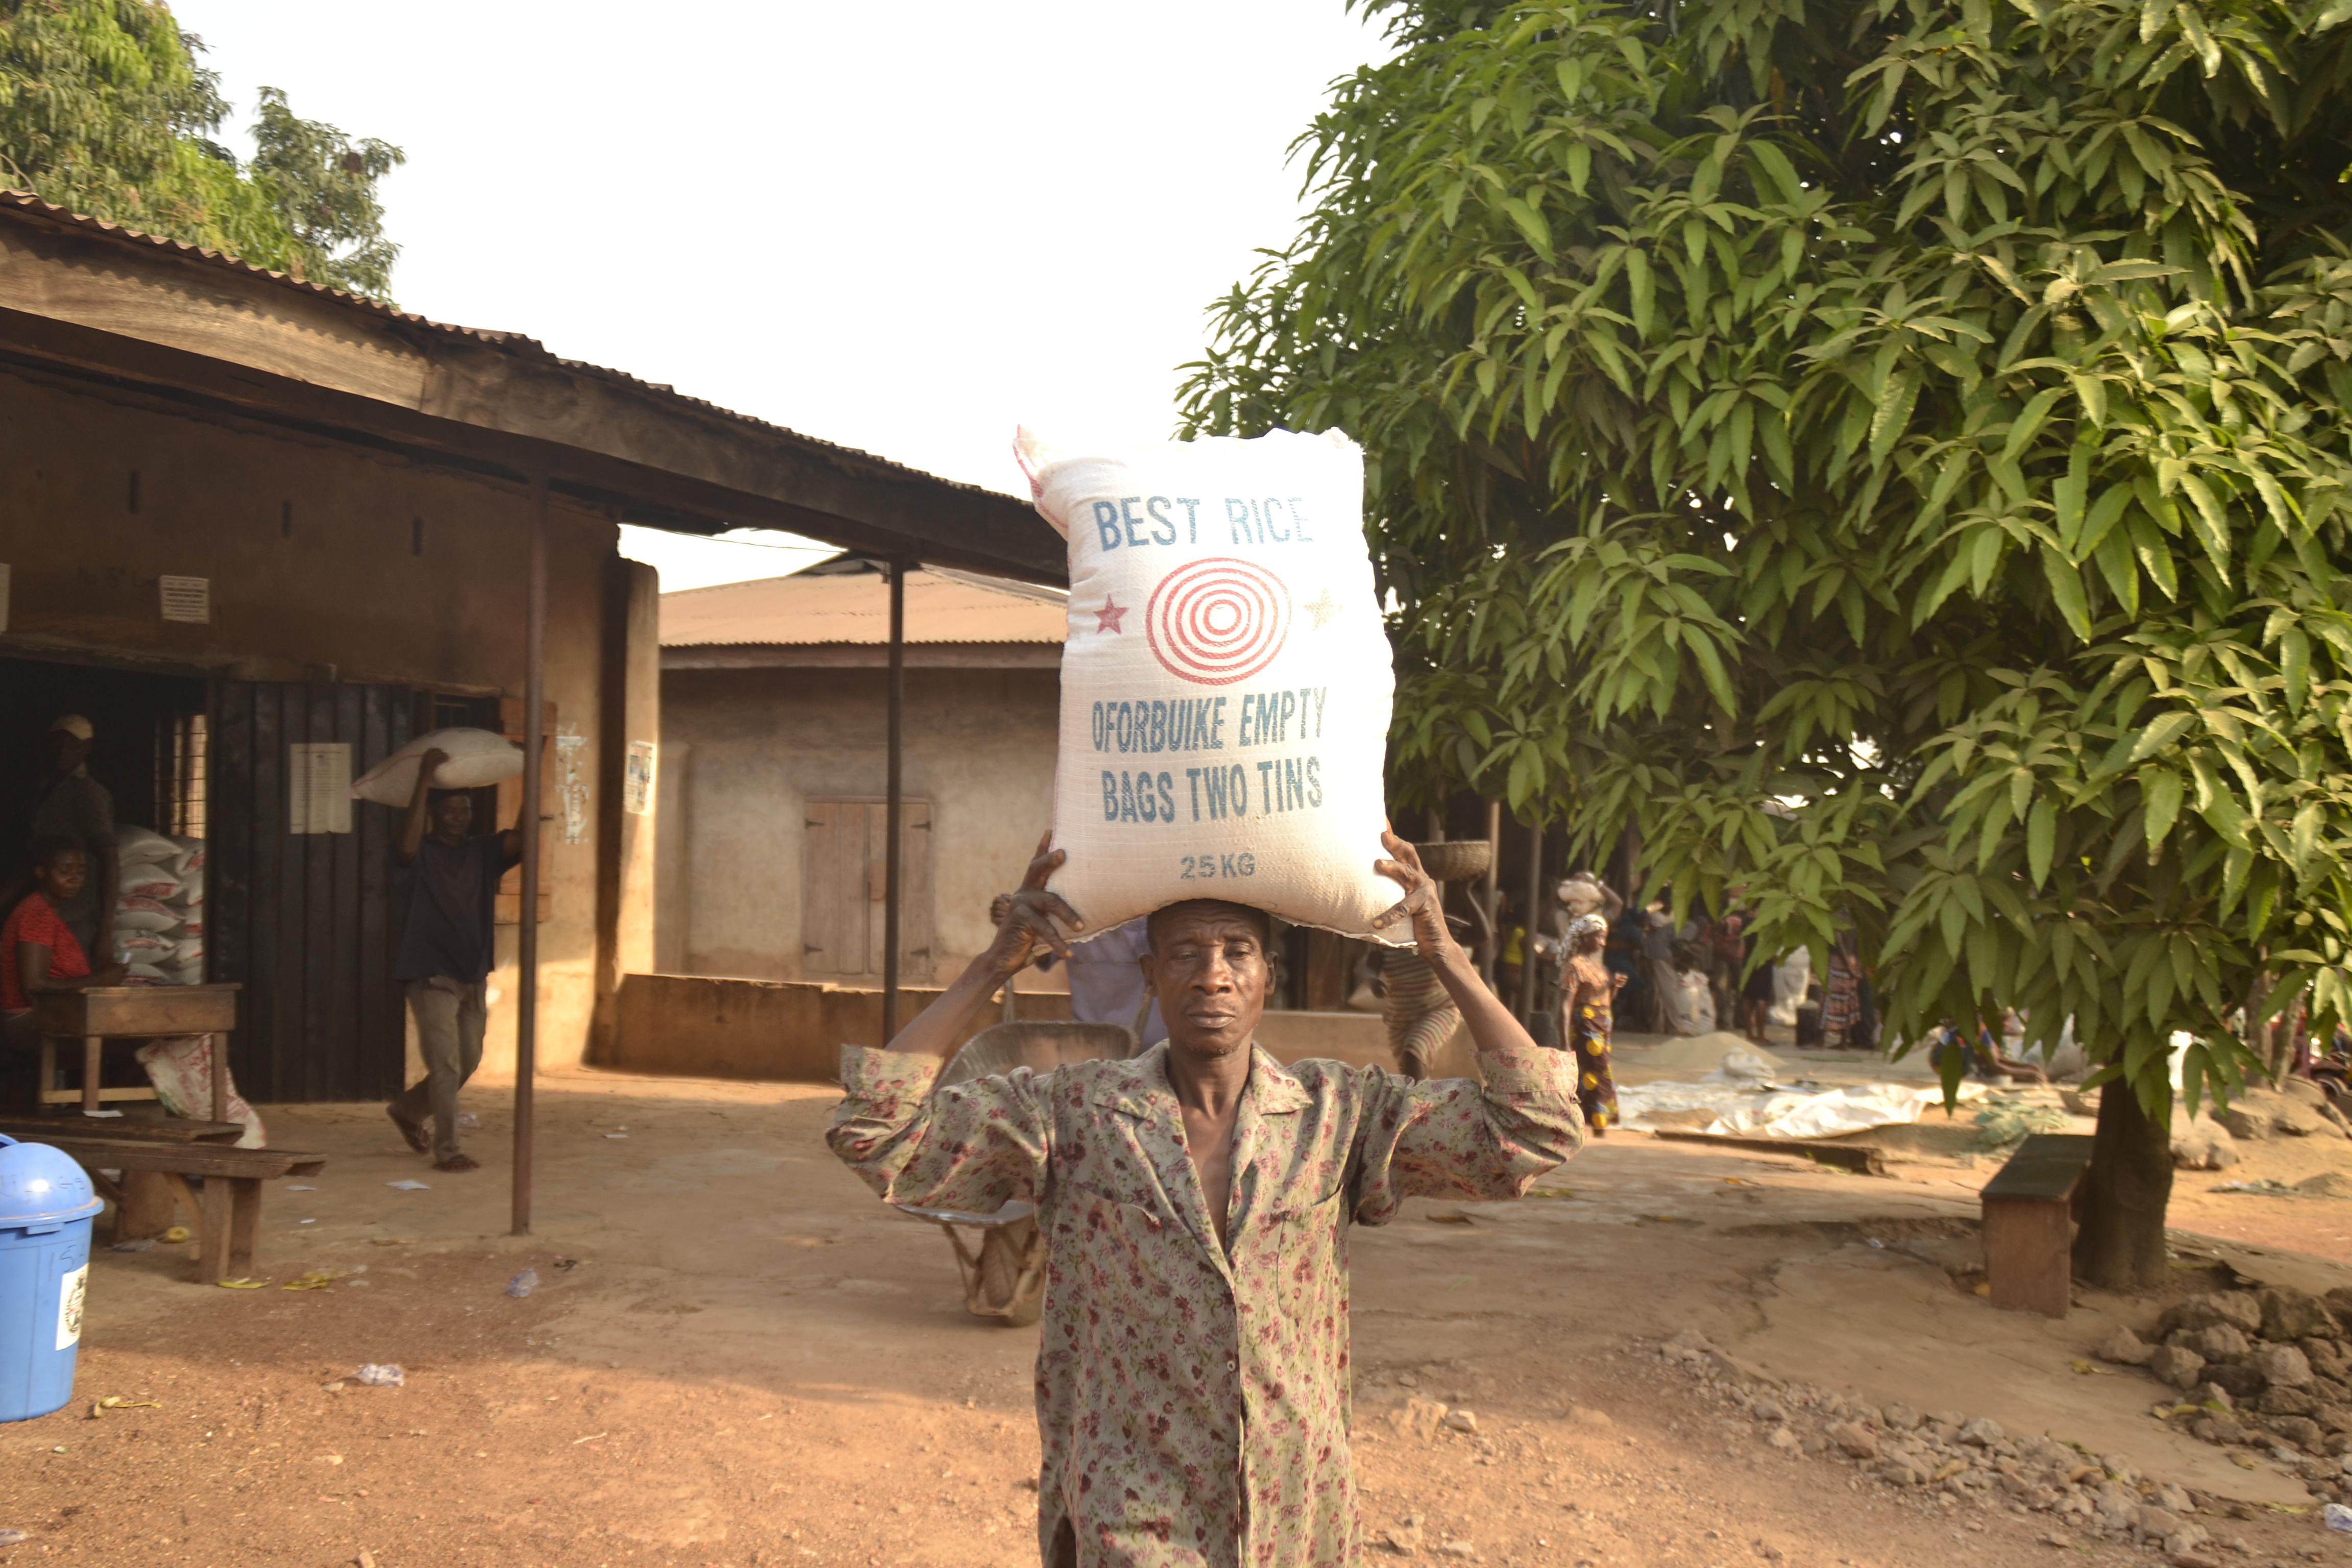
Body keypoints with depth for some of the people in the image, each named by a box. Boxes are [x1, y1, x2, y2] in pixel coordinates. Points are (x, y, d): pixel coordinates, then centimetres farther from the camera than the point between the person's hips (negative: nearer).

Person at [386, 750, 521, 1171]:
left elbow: (520, 838, -11)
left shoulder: (483, 853, 7)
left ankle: (407, 1109, 37)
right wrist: (424, 780, -29)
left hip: (473, 975, 6)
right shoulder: (424, 853, -4)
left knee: (468, 1063, 15)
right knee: (446, 1065, -7)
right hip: (431, 974, -5)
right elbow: (407, 844, -28)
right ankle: (446, 1150, 0)